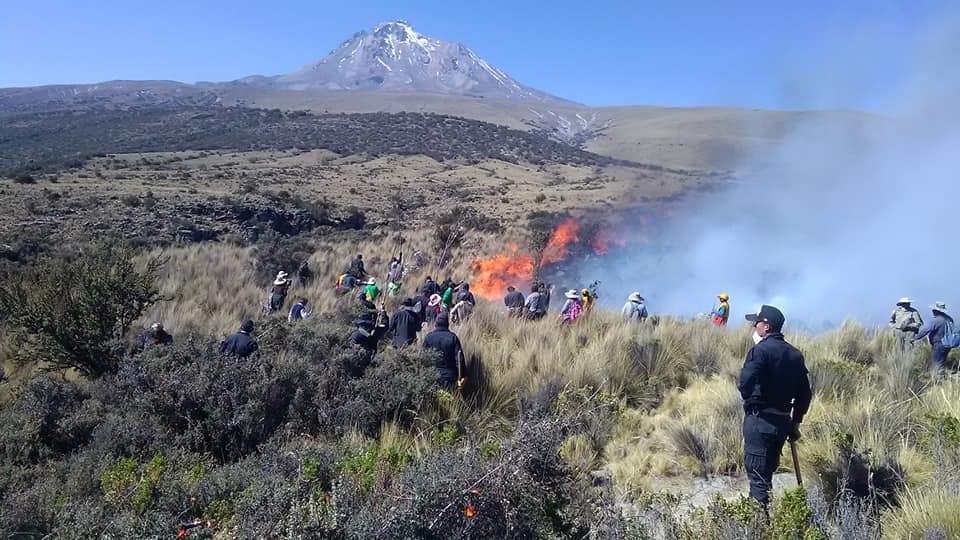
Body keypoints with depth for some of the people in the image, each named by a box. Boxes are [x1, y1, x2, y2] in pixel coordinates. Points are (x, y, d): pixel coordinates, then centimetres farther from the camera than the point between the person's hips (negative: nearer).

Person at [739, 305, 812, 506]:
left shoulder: (760, 350, -12)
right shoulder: (795, 354, 11)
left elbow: (745, 383, -24)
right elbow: (805, 393, 13)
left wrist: (748, 398, -1)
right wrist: (795, 423, 19)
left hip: (759, 419, -8)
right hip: (783, 421, 8)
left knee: (756, 473, -4)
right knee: (767, 471, 18)